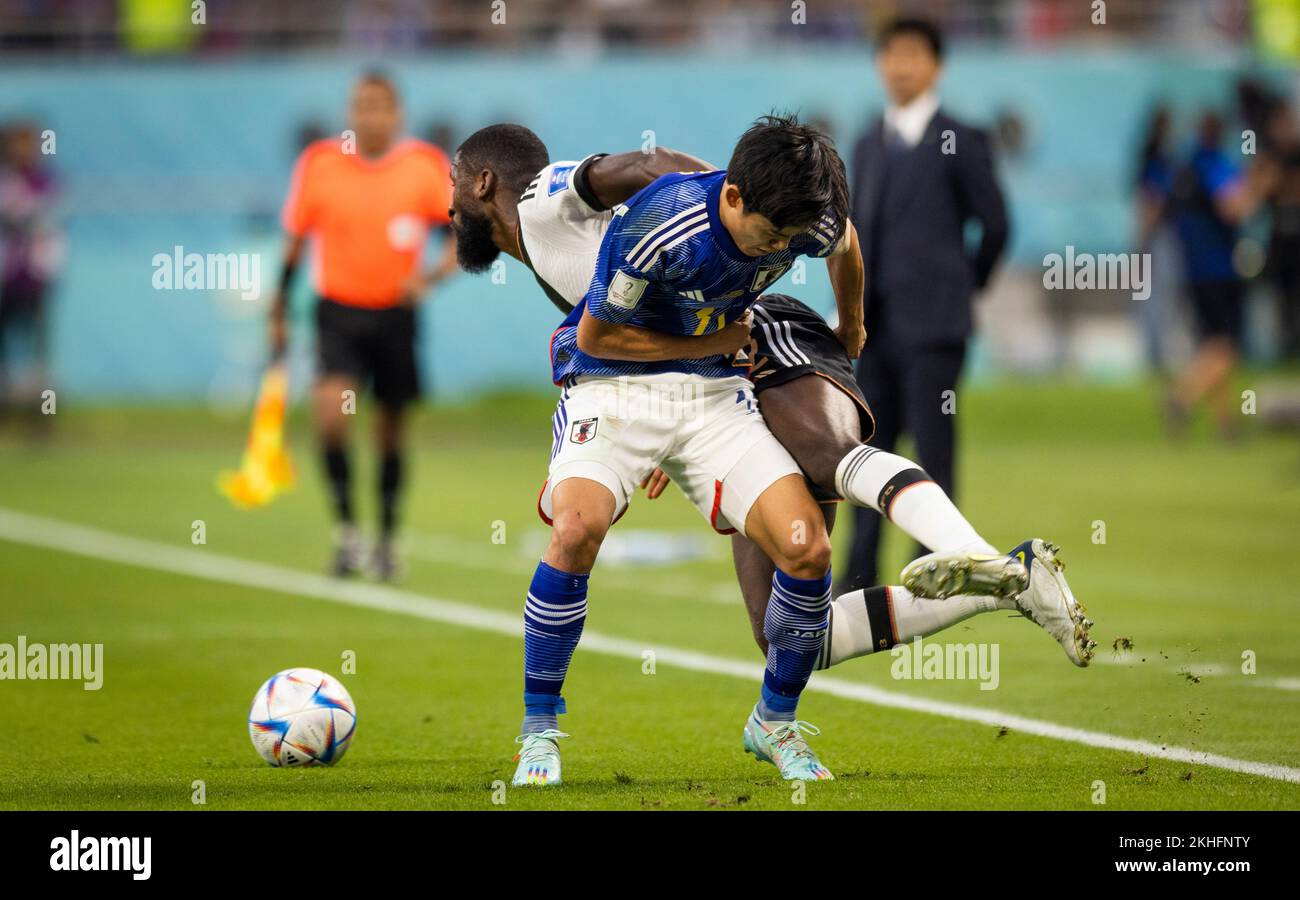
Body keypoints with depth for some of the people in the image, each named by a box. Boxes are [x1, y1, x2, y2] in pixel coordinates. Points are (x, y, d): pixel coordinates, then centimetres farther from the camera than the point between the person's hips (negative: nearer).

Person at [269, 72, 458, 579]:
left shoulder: (424, 167, -5)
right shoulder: (319, 165, -3)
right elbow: (294, 243, 7)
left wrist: (431, 276, -17)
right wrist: (279, 314, 8)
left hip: (396, 314, 1)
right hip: (338, 311, -1)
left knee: (391, 433, 7)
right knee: (331, 413, -22)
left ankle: (387, 541, 25)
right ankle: (345, 527, -7)